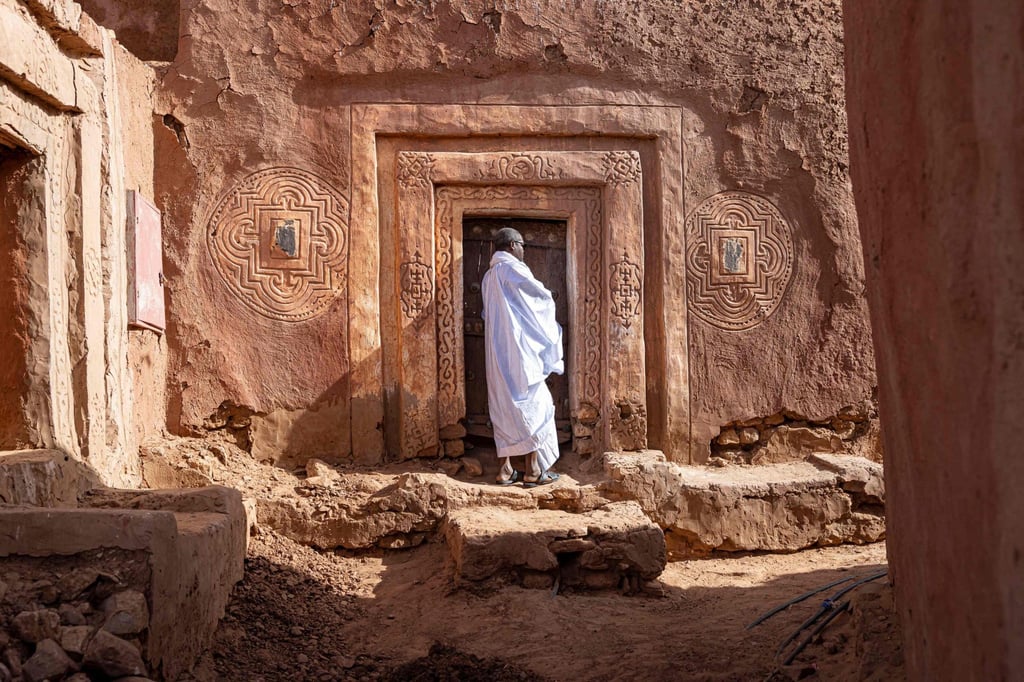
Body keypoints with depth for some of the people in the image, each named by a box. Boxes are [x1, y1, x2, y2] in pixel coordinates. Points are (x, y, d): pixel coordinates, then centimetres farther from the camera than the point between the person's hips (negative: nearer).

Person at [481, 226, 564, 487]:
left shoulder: (489, 275, 17)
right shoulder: (512, 268, -8)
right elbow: (543, 295, -4)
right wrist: (547, 302, 19)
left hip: (497, 350, 8)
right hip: (519, 347, -8)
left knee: (504, 405, 8)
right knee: (532, 402, -4)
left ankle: (505, 468, 7)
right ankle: (533, 469, -6)